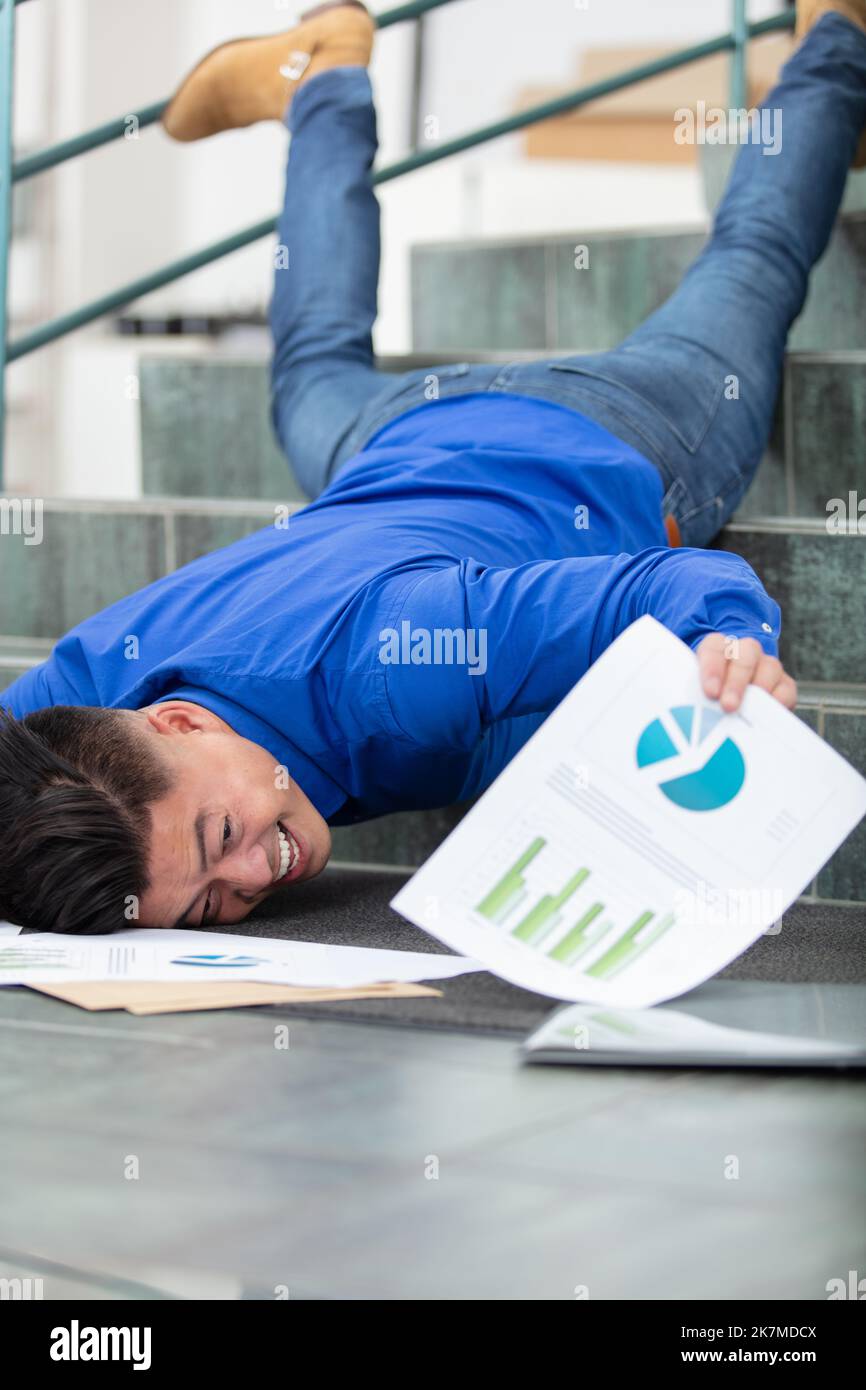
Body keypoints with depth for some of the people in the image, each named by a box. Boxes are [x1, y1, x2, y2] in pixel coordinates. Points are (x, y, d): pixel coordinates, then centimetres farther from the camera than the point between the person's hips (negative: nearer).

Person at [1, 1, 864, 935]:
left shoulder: (379, 665, -51)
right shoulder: (91, 674, -37)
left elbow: (681, 583, -48)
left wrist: (732, 638, -71)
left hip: (617, 461, -3)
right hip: (402, 440, 4)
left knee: (752, 257, 30)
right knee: (318, 371, 41)